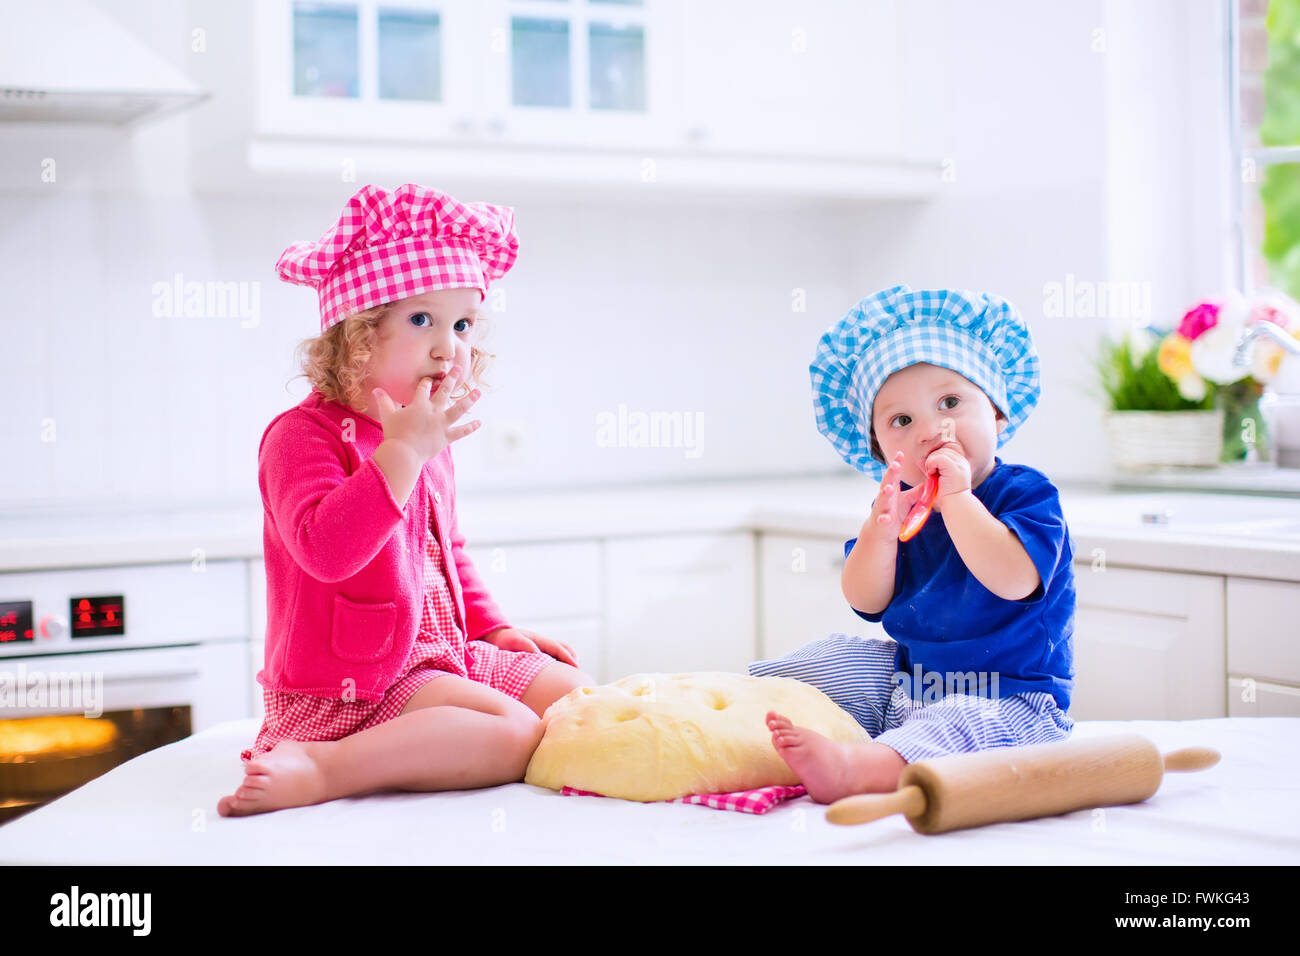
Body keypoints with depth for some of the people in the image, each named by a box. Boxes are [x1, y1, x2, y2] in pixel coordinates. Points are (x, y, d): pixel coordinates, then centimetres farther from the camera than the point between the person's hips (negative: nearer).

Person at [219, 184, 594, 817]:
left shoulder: (428, 438, 14)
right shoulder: (303, 434, -15)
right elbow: (325, 550, -32)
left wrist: (494, 628, 19)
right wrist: (403, 450, -32)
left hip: (444, 652, 10)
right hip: (350, 686, -10)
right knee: (516, 733, -25)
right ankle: (319, 767, -25)